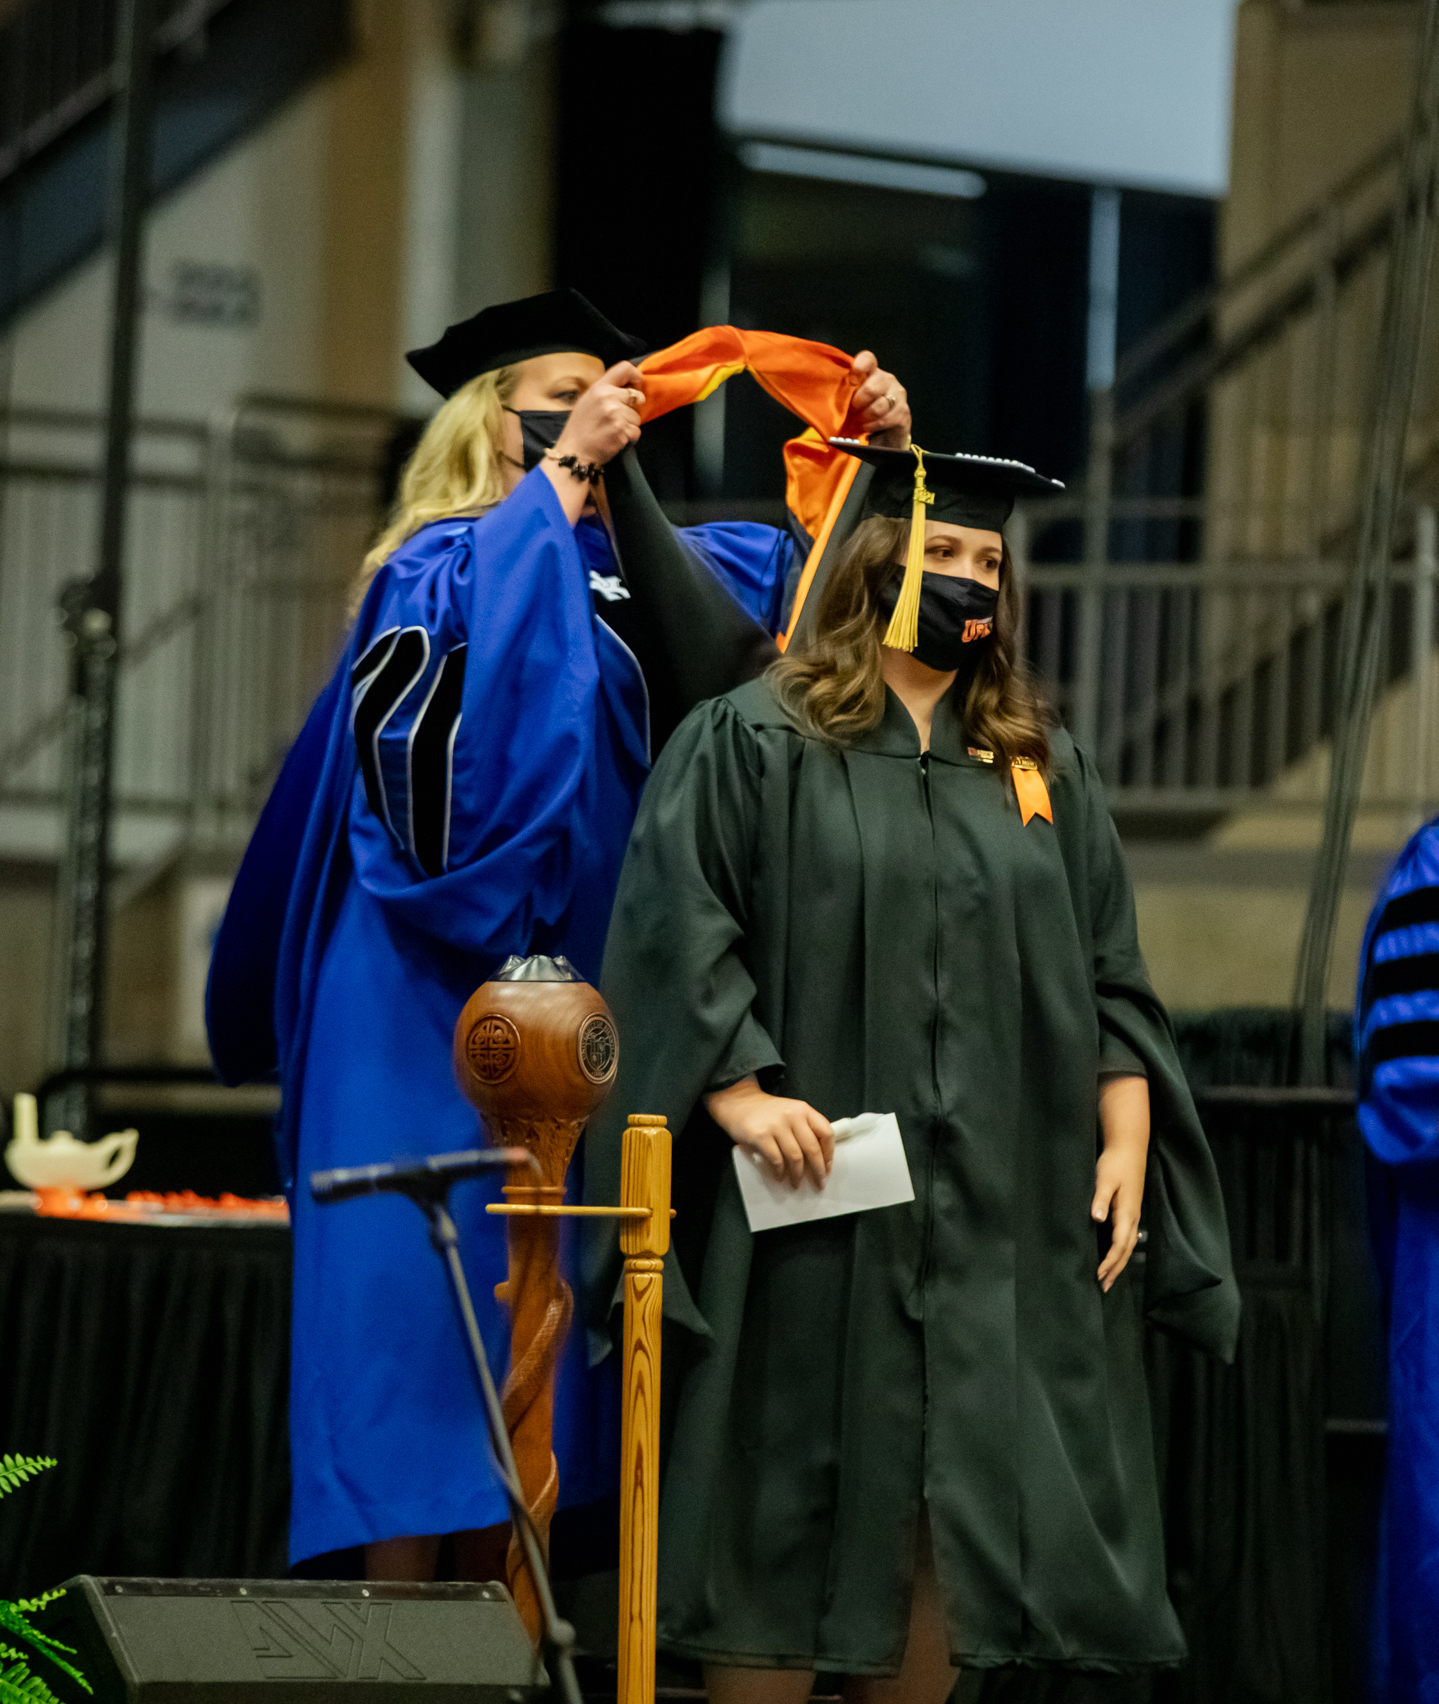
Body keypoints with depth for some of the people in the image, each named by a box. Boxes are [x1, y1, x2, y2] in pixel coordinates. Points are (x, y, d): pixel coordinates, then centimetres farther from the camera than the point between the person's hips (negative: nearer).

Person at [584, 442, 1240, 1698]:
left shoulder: (1043, 770, 16)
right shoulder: (752, 743, 2)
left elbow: (1108, 975, 14)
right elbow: (683, 934, -6)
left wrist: (1125, 1139, 1)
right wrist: (740, 1095, -19)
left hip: (996, 1227, 4)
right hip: (814, 1215, -4)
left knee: (947, 1513, 2)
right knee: (792, 1512, -3)